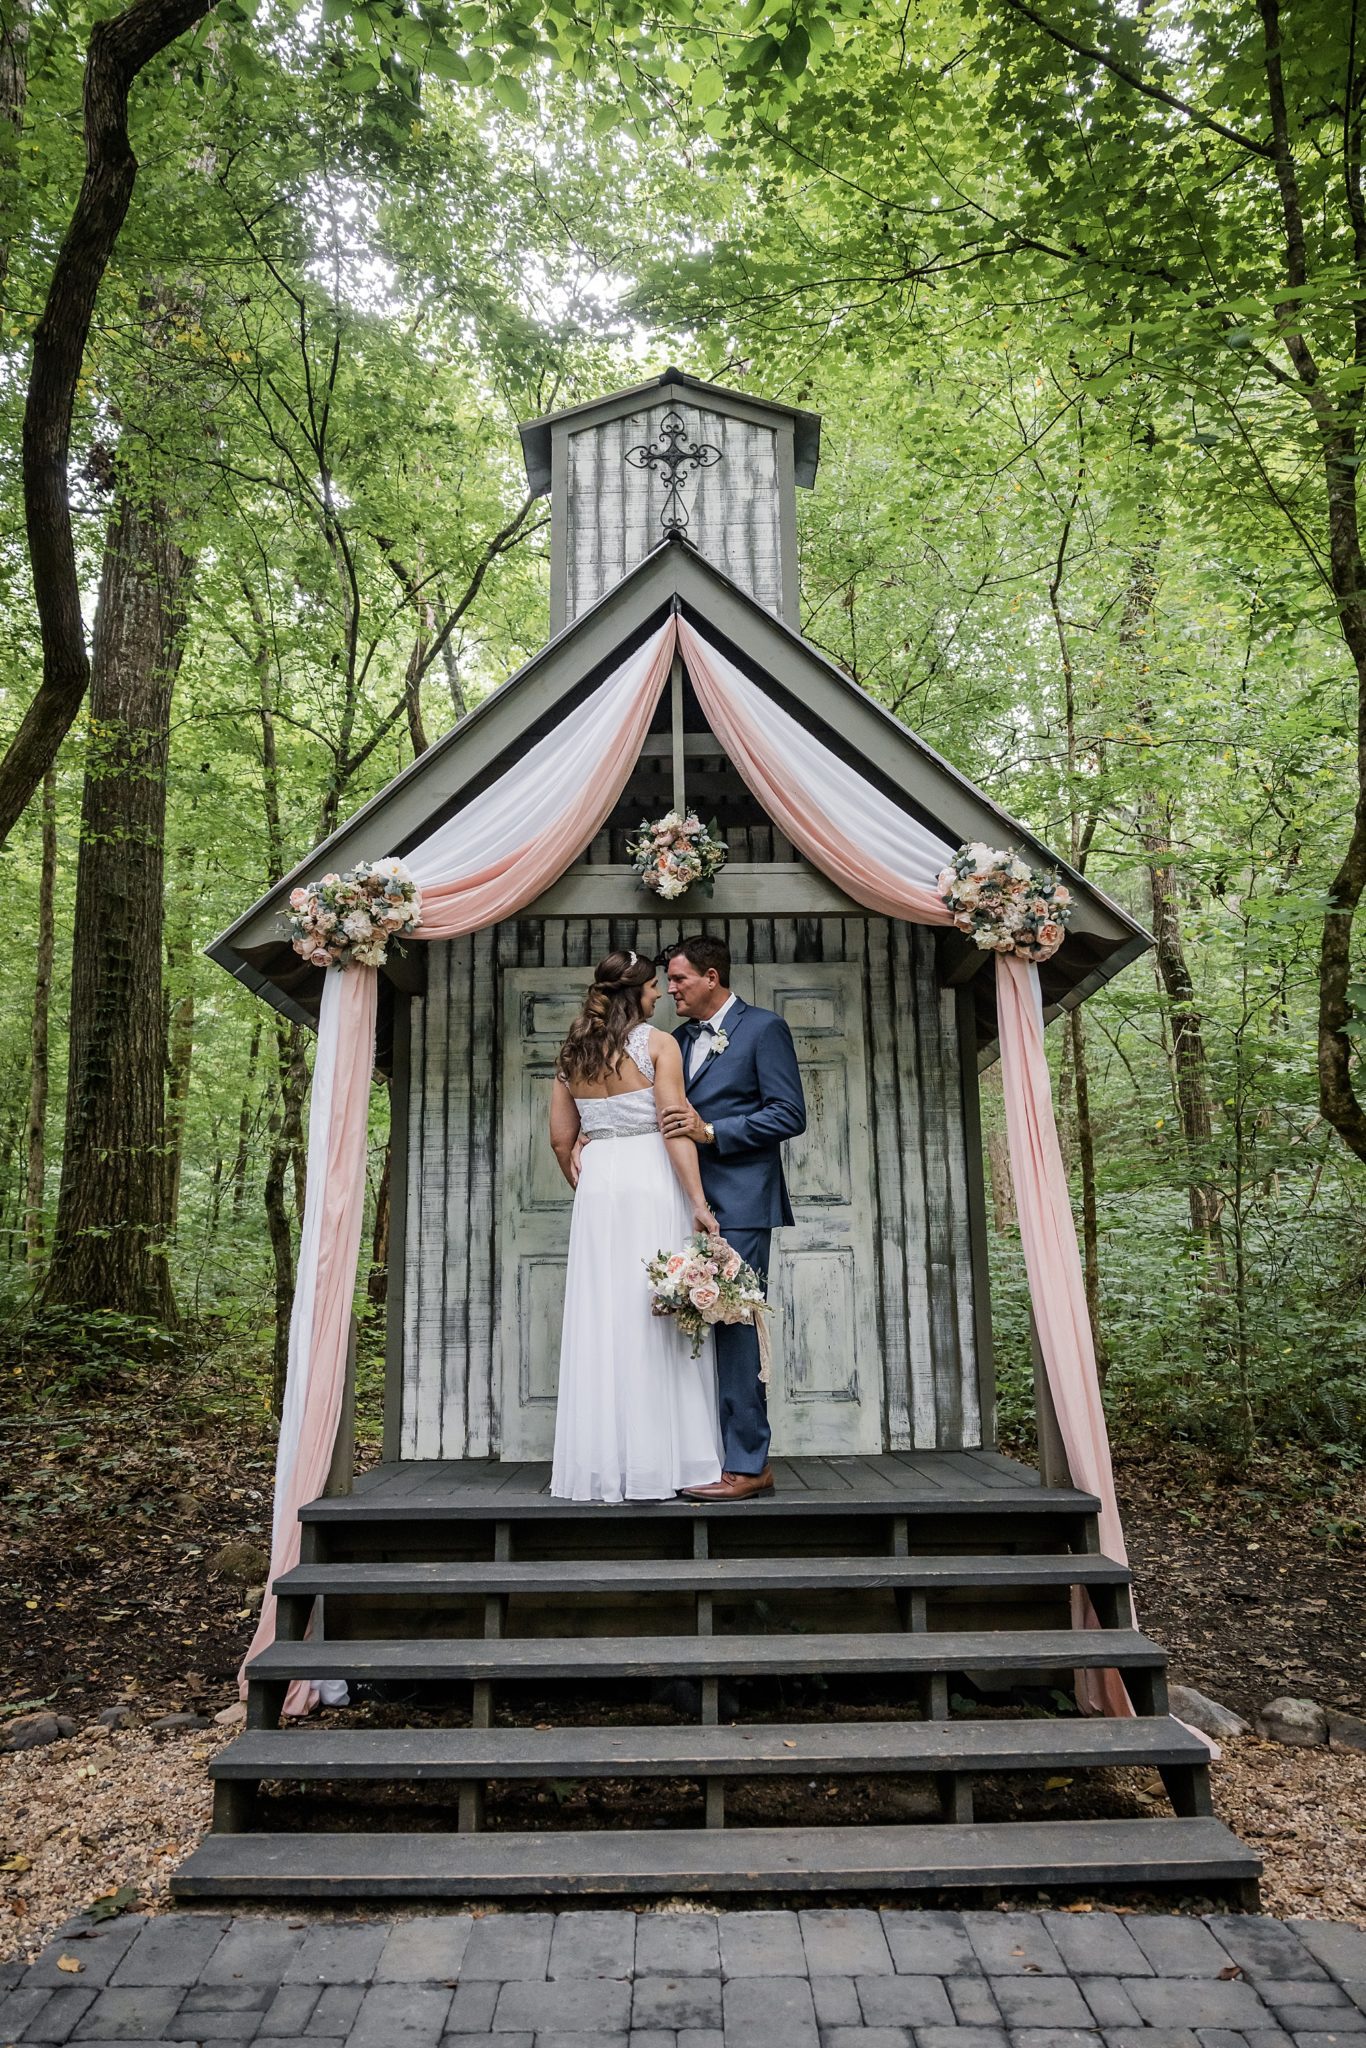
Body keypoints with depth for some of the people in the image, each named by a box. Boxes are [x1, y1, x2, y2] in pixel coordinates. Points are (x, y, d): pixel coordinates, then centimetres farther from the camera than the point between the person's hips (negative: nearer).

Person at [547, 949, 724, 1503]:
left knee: (600, 1321, 7)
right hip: (651, 1185, -5)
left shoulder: (573, 1053, 11)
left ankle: (600, 1467, 11)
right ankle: (658, 1464, 4)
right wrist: (698, 1202, -13)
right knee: (655, 1319, 0)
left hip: (596, 1188, 5)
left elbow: (561, 1138, 13)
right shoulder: (657, 1043, -4)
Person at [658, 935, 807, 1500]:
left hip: (738, 1205, -7)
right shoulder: (680, 1039, 19)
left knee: (732, 1327, -7)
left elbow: (790, 1115, -9)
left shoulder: (764, 1028, -2)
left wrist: (711, 1130, -16)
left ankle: (746, 1464, 1)